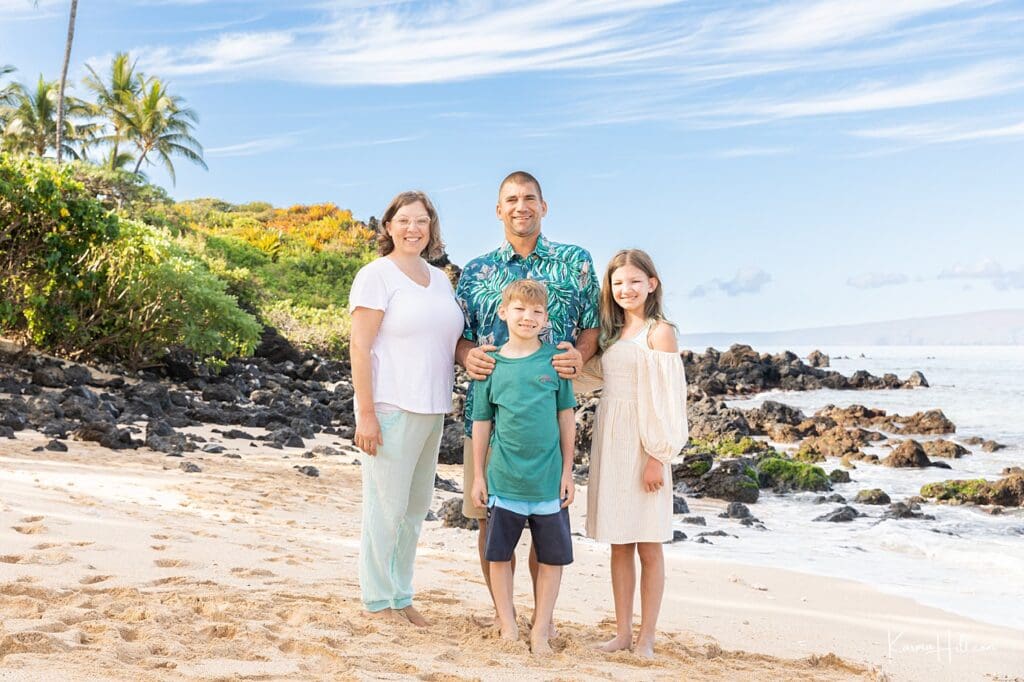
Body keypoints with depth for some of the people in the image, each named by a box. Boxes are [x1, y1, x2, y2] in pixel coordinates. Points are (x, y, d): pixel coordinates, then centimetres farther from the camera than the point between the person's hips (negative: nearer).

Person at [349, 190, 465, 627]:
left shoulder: (440, 279, 15)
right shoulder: (376, 275, -6)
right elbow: (360, 348, -11)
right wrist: (366, 413, -16)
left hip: (432, 411, 7)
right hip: (391, 410, -7)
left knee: (415, 508, 13)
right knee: (386, 508, -1)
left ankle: (401, 595, 25)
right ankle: (377, 601, 13)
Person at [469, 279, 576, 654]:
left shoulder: (556, 359, -1)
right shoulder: (490, 364, 0)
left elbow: (566, 418, 3)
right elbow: (481, 423, 6)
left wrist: (567, 471, 2)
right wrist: (478, 476, 6)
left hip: (549, 480, 0)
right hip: (504, 479, 0)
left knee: (551, 556, 7)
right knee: (499, 554, 8)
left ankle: (540, 631, 22)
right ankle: (508, 629, 23)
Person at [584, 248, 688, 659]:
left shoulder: (659, 332, -6)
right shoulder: (613, 333, 14)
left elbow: (666, 398, -11)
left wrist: (658, 457, -14)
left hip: (643, 449, -6)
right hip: (610, 445, 6)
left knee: (648, 545, 2)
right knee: (619, 544, 10)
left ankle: (646, 637, 9)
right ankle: (622, 632, 18)